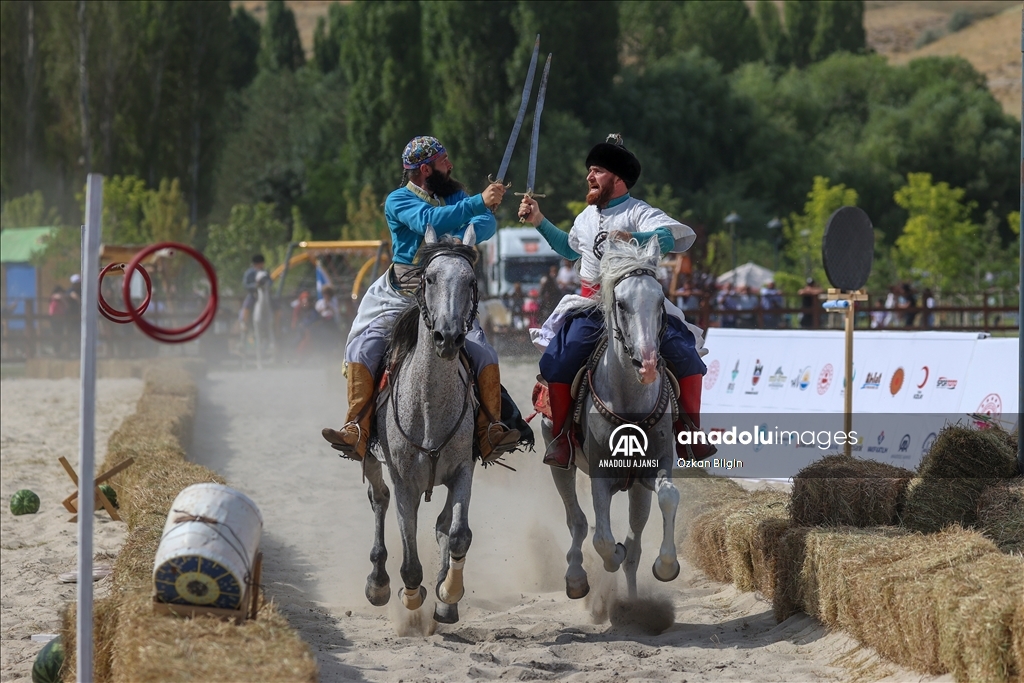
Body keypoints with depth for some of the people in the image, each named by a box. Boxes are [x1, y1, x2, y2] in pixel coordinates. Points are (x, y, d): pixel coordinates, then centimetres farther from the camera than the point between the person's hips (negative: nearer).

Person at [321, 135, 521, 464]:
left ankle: (490, 431, -13)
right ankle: (357, 431, -19)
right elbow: (429, 221, -25)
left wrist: (465, 236, -26)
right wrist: (480, 202, -32)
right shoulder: (398, 201, -6)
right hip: (401, 294, -3)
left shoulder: (455, 196, 11)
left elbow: (487, 224, -3)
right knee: (361, 349, -20)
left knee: (484, 353, -16)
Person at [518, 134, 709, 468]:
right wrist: (539, 222, 30)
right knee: (557, 363, -17)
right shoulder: (586, 218, 16)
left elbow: (678, 236, -25)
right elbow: (570, 249, 37)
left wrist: (634, 238, -39)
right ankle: (561, 435, -6)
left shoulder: (639, 214, -6)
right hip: (592, 307, 4)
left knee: (685, 355, -19)